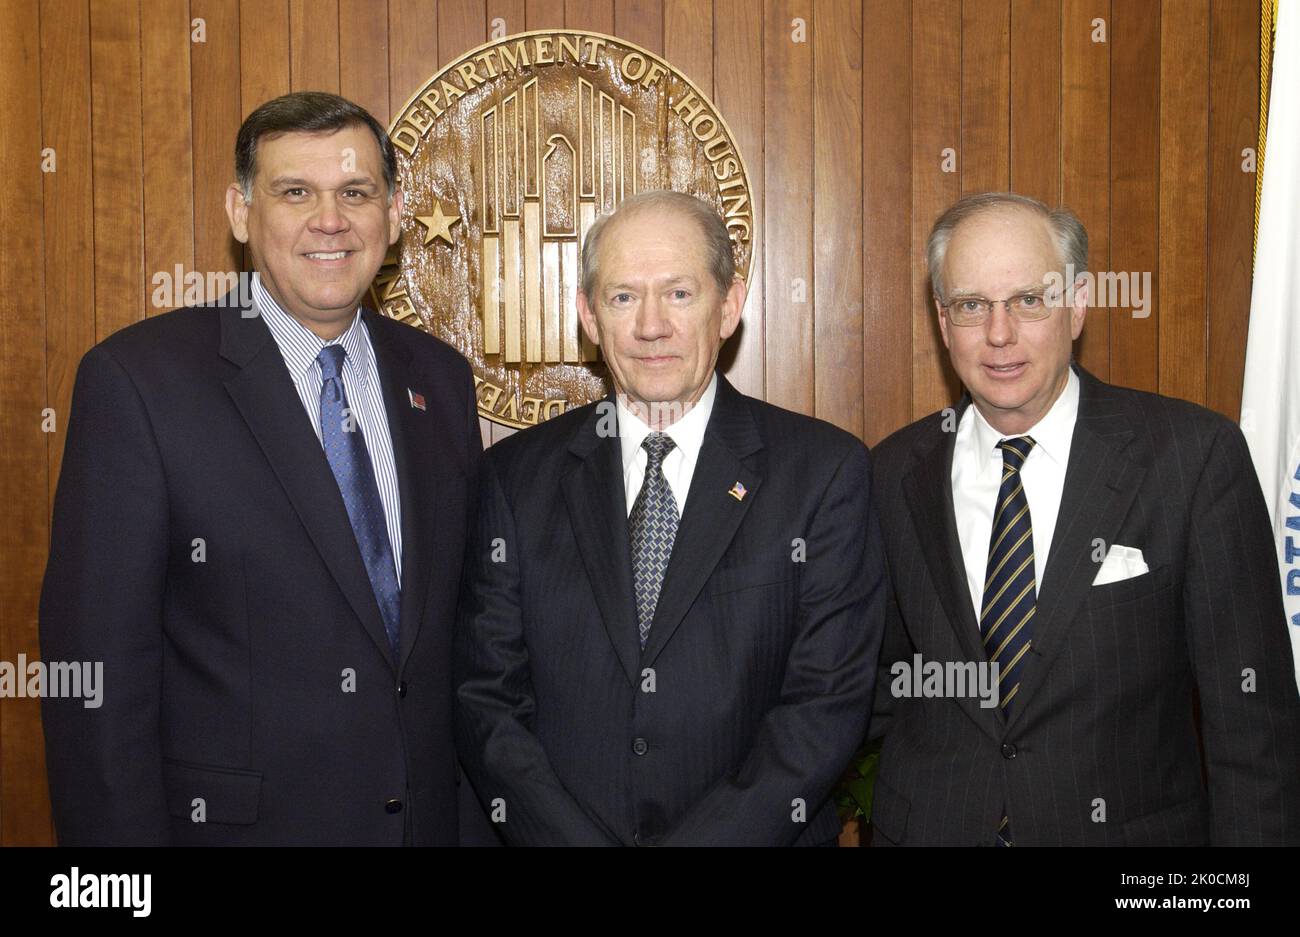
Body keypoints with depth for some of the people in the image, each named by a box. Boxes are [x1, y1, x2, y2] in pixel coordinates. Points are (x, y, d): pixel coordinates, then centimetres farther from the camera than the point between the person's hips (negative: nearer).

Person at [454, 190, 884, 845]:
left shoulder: (826, 471, -4)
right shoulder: (516, 476, 2)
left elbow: (830, 703, -8)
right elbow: (484, 699, -1)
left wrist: (700, 838, -17)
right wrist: (570, 836, -14)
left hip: (756, 834, -1)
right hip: (555, 830, 1)